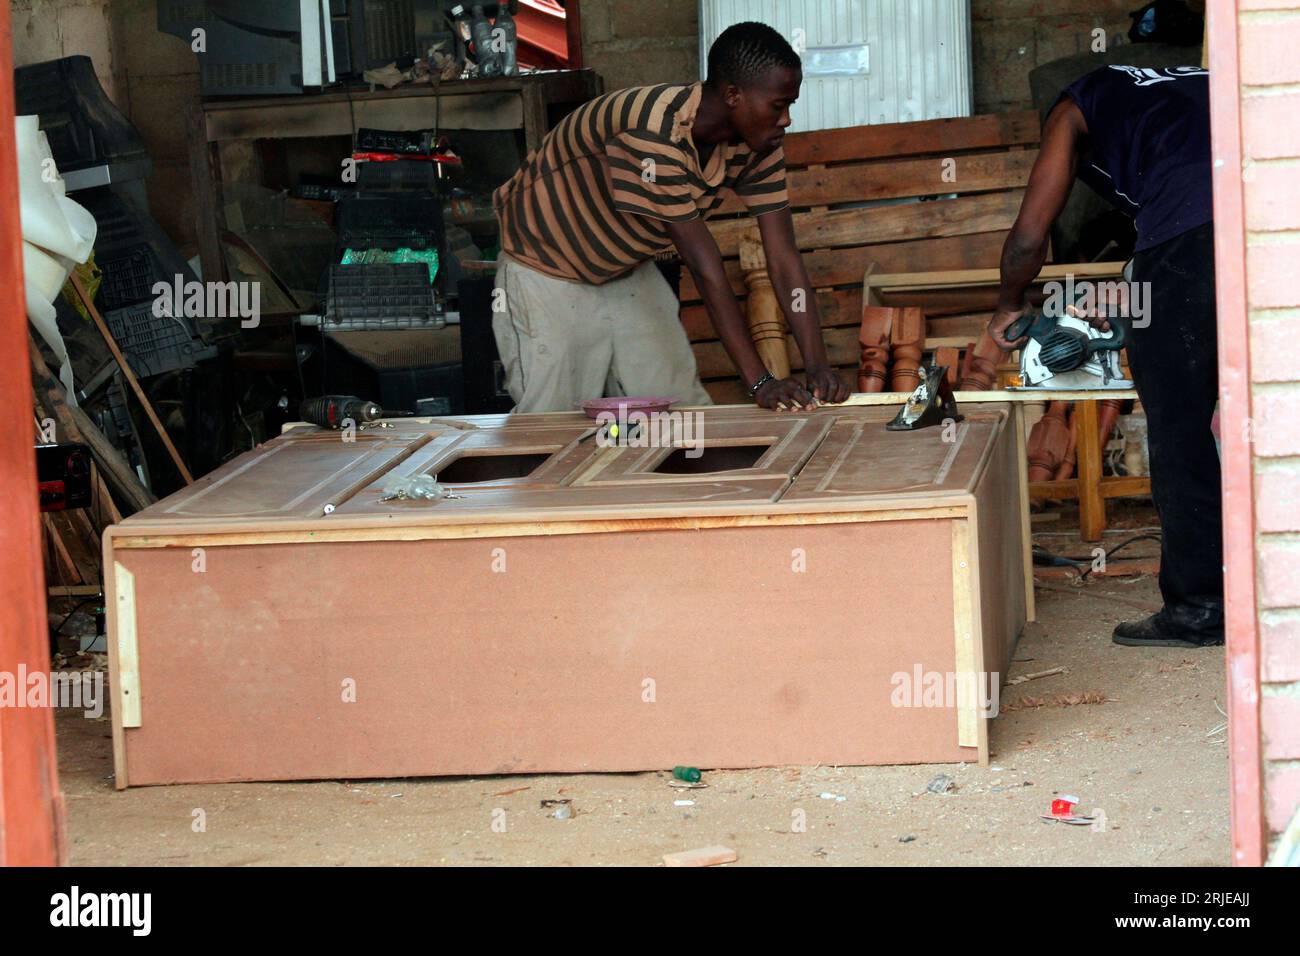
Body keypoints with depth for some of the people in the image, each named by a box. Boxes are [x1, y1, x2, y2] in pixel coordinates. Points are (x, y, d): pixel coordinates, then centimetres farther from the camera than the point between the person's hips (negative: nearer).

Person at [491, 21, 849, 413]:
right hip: (545, 273, -7)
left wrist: (817, 366, -26)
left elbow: (784, 260, -14)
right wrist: (759, 381, -36)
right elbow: (706, 268, -37)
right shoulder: (654, 134, -37)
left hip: (628, 272, 7)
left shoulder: (758, 145, -14)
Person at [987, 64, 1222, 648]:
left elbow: (1029, 237, 21)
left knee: (1177, 428, 4)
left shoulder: (1074, 112, 25)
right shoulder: (1185, 81, 40)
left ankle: (1198, 608, 5)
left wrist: (1008, 307, 39)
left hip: (1190, 231, -6)